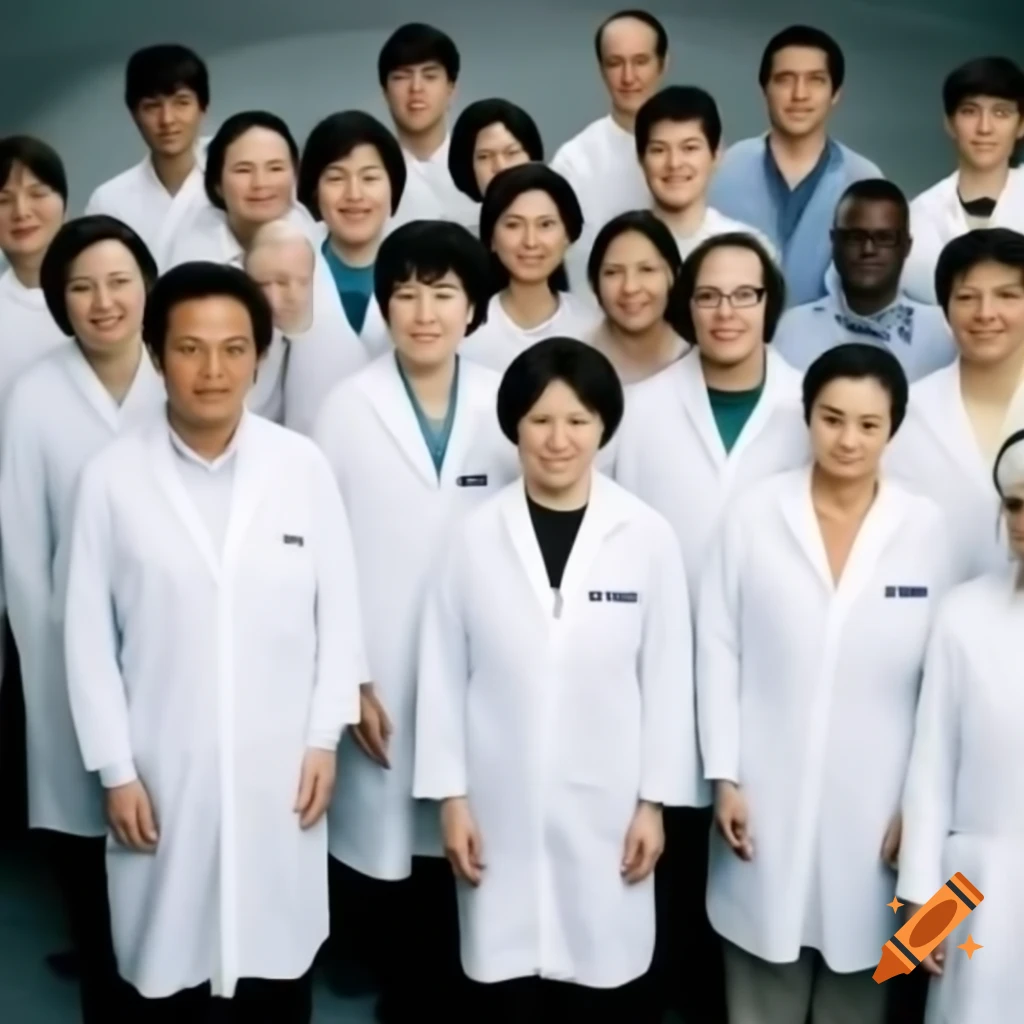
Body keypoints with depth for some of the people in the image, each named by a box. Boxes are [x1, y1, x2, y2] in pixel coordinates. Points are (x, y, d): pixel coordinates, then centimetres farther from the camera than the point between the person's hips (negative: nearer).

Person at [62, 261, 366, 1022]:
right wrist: (116, 769, -3)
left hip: (280, 769, 1)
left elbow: (338, 611, 1)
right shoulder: (113, 477, -7)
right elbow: (90, 634, -3)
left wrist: (324, 738, 0)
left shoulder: (304, 466, -5)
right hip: (162, 772, 0)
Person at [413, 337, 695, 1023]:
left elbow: (668, 676, -1)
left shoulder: (648, 536, -6)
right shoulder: (477, 535, -4)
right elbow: (443, 673, 1)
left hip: (607, 813, 0)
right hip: (500, 813, 1)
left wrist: (654, 800, 0)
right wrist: (450, 794, 0)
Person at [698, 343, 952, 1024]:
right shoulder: (755, 514, -3)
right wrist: (725, 776, -4)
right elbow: (719, 649, -1)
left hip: (874, 806, 0)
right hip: (767, 800, 0)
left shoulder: (925, 526, -2)